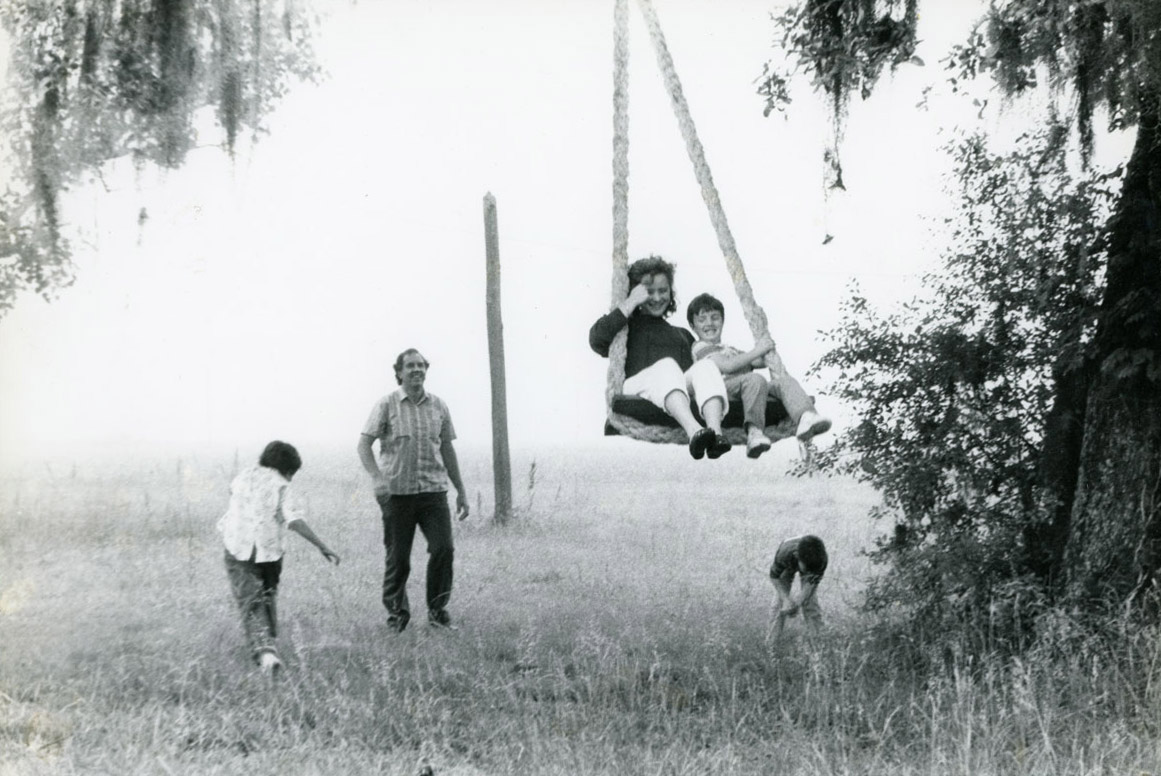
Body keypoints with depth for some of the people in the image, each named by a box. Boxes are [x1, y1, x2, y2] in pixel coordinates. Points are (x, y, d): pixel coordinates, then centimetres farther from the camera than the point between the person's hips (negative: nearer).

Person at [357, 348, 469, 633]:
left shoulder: (438, 406, 11)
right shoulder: (386, 405, 0)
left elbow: (447, 450, 18)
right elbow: (364, 444, -4)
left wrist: (461, 490, 17)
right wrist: (377, 477, -20)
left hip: (433, 490, 2)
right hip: (397, 492, -2)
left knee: (443, 548, -11)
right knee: (398, 558, 2)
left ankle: (437, 610, 6)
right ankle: (396, 614, 20)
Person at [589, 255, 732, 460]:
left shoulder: (682, 335, 38)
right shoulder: (628, 324, 23)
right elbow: (597, 340, 0)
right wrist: (630, 303, 5)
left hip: (682, 390, 4)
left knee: (705, 367, -28)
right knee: (667, 365, -36)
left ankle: (715, 433, -55)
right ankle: (694, 433, -62)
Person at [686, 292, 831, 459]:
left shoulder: (730, 350, 42)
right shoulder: (701, 348, 12)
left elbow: (759, 362, 29)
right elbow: (727, 366, -7)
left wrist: (767, 349, 4)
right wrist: (756, 351, -3)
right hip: (726, 388, -8)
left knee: (785, 381, -18)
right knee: (754, 379, -37)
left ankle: (805, 417, -47)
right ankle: (754, 431, -49)